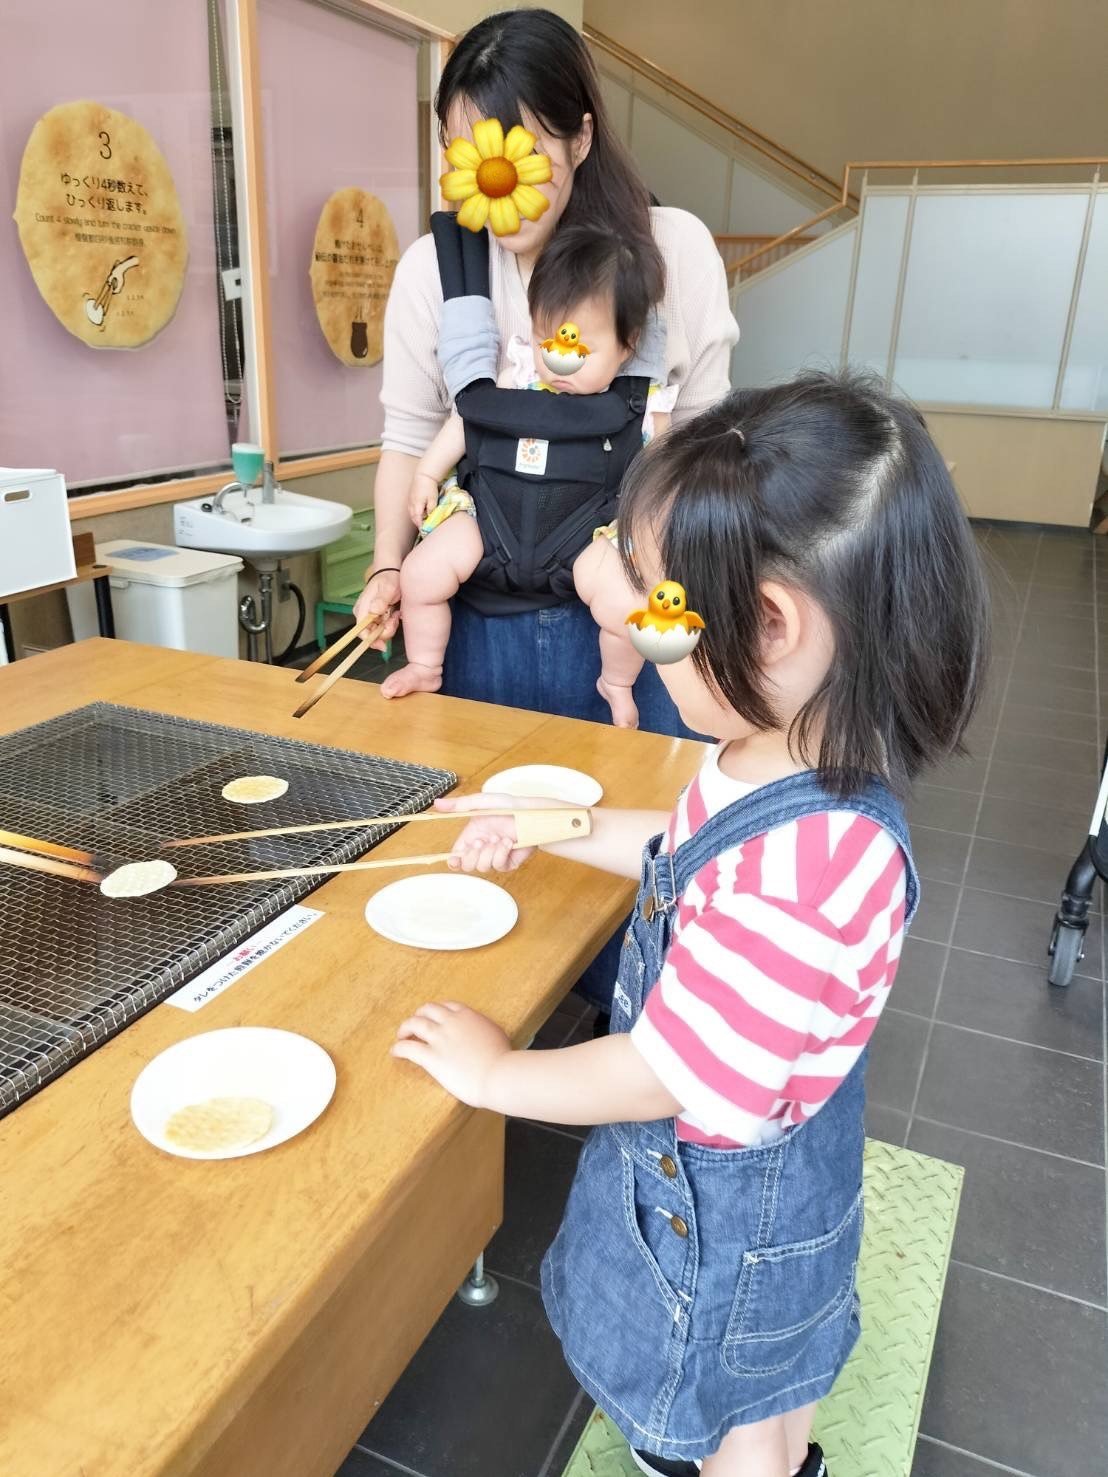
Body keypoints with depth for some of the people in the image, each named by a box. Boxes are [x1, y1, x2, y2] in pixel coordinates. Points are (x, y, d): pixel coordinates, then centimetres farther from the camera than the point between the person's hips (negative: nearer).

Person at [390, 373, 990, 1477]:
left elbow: (666, 1076, -31)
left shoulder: (806, 868, -43)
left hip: (726, 1207, -8)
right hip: (754, 1165, 8)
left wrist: (493, 1073, -16)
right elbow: (692, 856, 8)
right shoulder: (781, 763, -14)